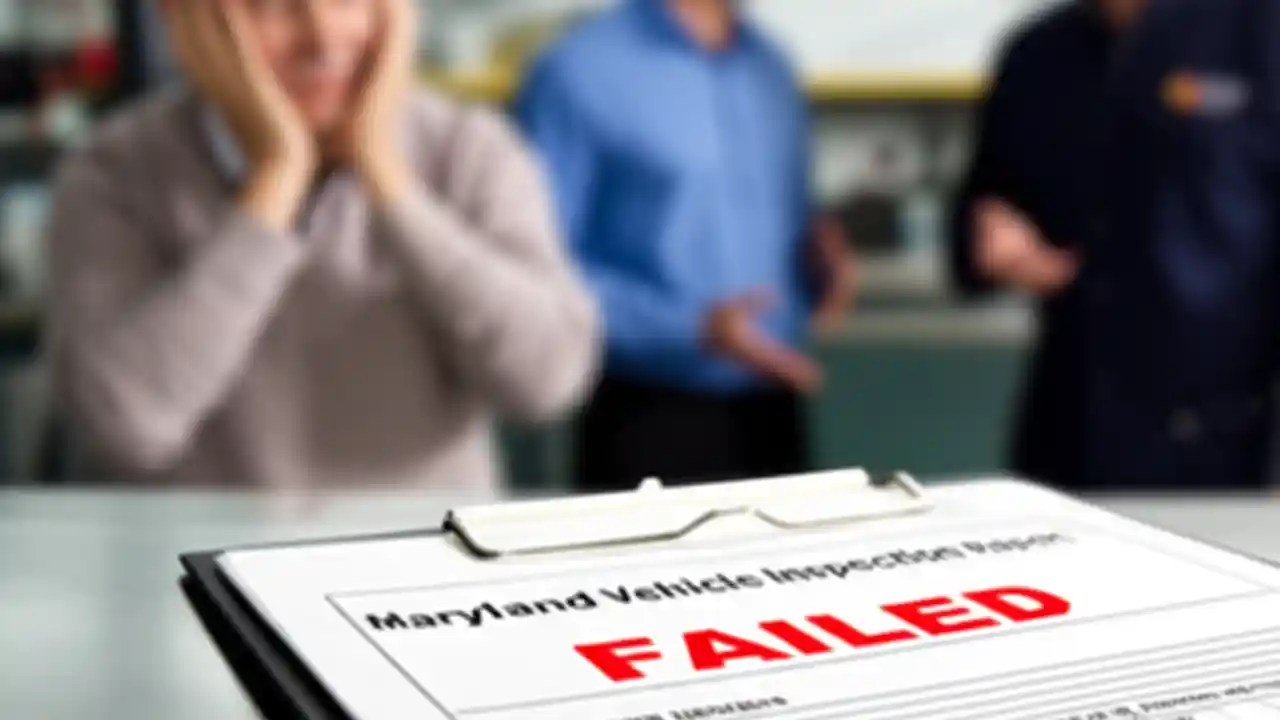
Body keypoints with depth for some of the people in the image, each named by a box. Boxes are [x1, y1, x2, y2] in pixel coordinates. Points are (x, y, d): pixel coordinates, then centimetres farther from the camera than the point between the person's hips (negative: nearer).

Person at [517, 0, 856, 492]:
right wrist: (692, 329, -21)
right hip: (649, 423, -6)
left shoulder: (773, 70, 11)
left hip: (772, 417, 6)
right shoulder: (576, 73, -10)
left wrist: (818, 268, 0)